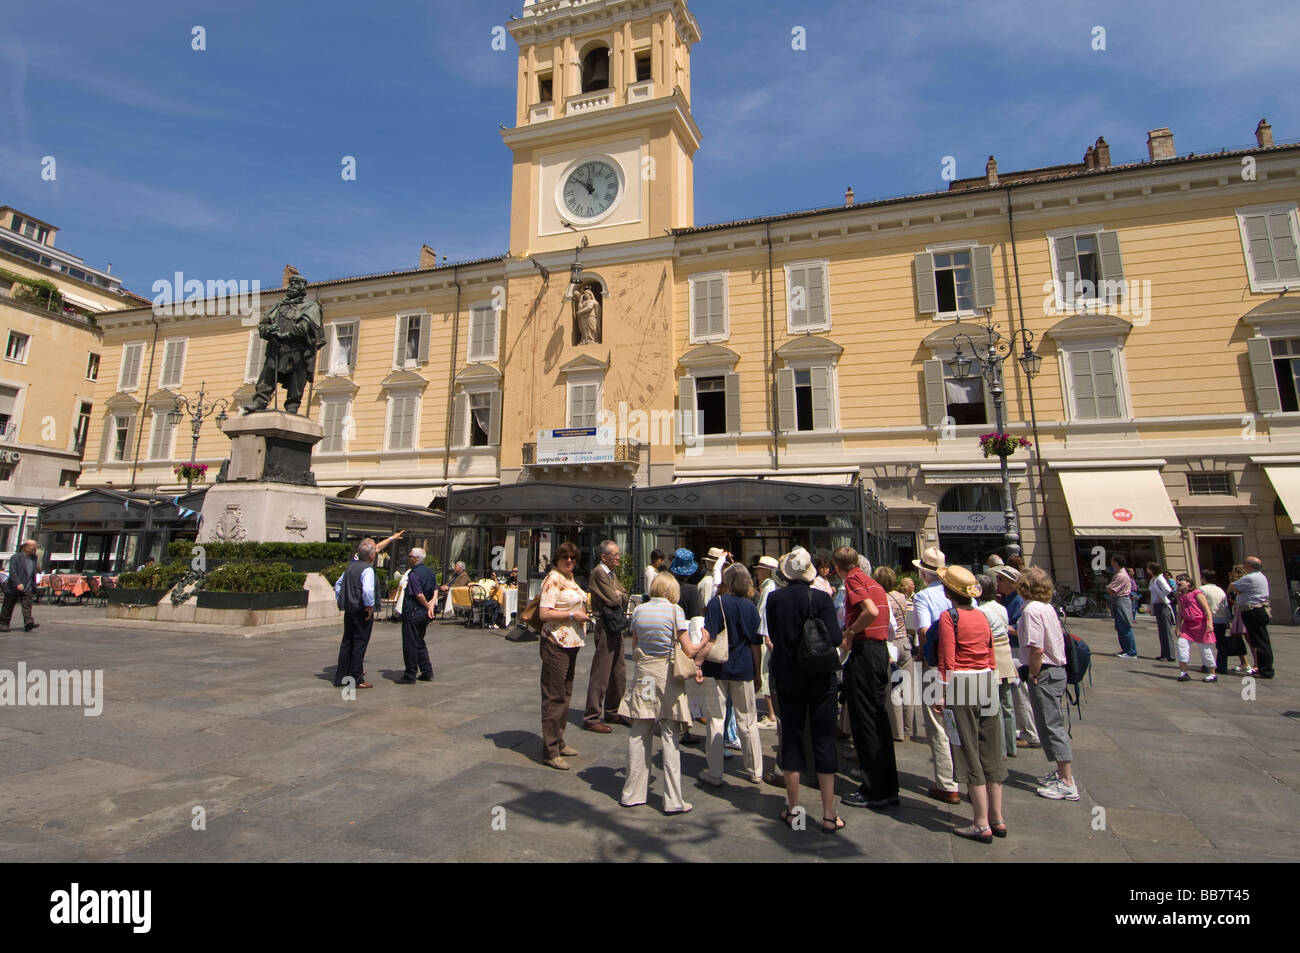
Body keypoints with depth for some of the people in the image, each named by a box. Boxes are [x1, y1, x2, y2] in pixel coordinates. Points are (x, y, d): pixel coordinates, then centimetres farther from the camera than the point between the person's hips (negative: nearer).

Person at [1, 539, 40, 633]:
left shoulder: (33, 558, 10)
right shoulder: (15, 557, -8)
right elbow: (12, 572, -17)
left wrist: (34, 586, 18)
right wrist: (18, 583, -28)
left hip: (27, 588, 4)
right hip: (13, 588, -4)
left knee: (27, 605, -9)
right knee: (8, 606, 8)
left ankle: (28, 623, -18)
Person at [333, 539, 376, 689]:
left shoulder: (351, 566, 11)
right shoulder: (367, 569, -16)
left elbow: (338, 585, 21)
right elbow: (368, 590, -31)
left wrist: (341, 603, 23)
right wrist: (370, 606, -19)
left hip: (349, 610, 8)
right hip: (362, 612, -8)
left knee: (347, 642, 15)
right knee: (360, 643, -1)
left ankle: (341, 677, 21)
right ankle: (356, 679, 3)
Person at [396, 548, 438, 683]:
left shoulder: (413, 574, -17)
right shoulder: (429, 571, 9)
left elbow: (419, 595, -20)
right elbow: (435, 590, 7)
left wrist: (427, 606, -6)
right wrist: (432, 604, -5)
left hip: (412, 613, -8)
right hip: (424, 614, 8)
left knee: (410, 644, 0)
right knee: (420, 642, 18)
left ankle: (410, 675, 7)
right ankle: (427, 672, 20)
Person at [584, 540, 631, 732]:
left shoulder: (613, 572, 16)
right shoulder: (599, 573, -14)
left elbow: (624, 597, 13)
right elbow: (613, 600, -18)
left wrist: (618, 595, -6)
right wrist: (619, 596, 2)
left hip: (617, 627, 9)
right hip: (605, 627, -9)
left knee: (618, 672, 15)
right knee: (601, 674, -4)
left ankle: (612, 713, 28)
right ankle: (591, 718, 5)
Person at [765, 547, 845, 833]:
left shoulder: (774, 598, -6)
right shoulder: (821, 598, -13)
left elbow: (772, 635, 3)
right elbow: (835, 638, -16)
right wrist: (845, 632, 6)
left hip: (787, 677, 2)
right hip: (820, 678, -1)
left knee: (791, 736, 12)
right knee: (824, 739, 8)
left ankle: (793, 809, 19)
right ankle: (829, 814, 14)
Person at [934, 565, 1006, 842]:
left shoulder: (949, 616, -10)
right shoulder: (982, 616, 8)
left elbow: (947, 660, -14)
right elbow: (991, 658, 12)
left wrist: (942, 693, -11)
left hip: (960, 684, -6)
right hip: (987, 684, 6)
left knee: (970, 752, 2)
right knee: (990, 751, 13)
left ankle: (981, 824, 8)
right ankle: (997, 819, 23)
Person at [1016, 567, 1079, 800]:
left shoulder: (1032, 609, -19)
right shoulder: (1048, 607, 8)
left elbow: (1036, 649, -25)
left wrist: (1033, 675, -13)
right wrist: (1017, 631, 21)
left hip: (1044, 673, -10)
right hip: (1057, 669, 10)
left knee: (1051, 725, -2)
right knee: (1055, 724, 18)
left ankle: (1067, 783, 4)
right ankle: (1062, 773, 29)